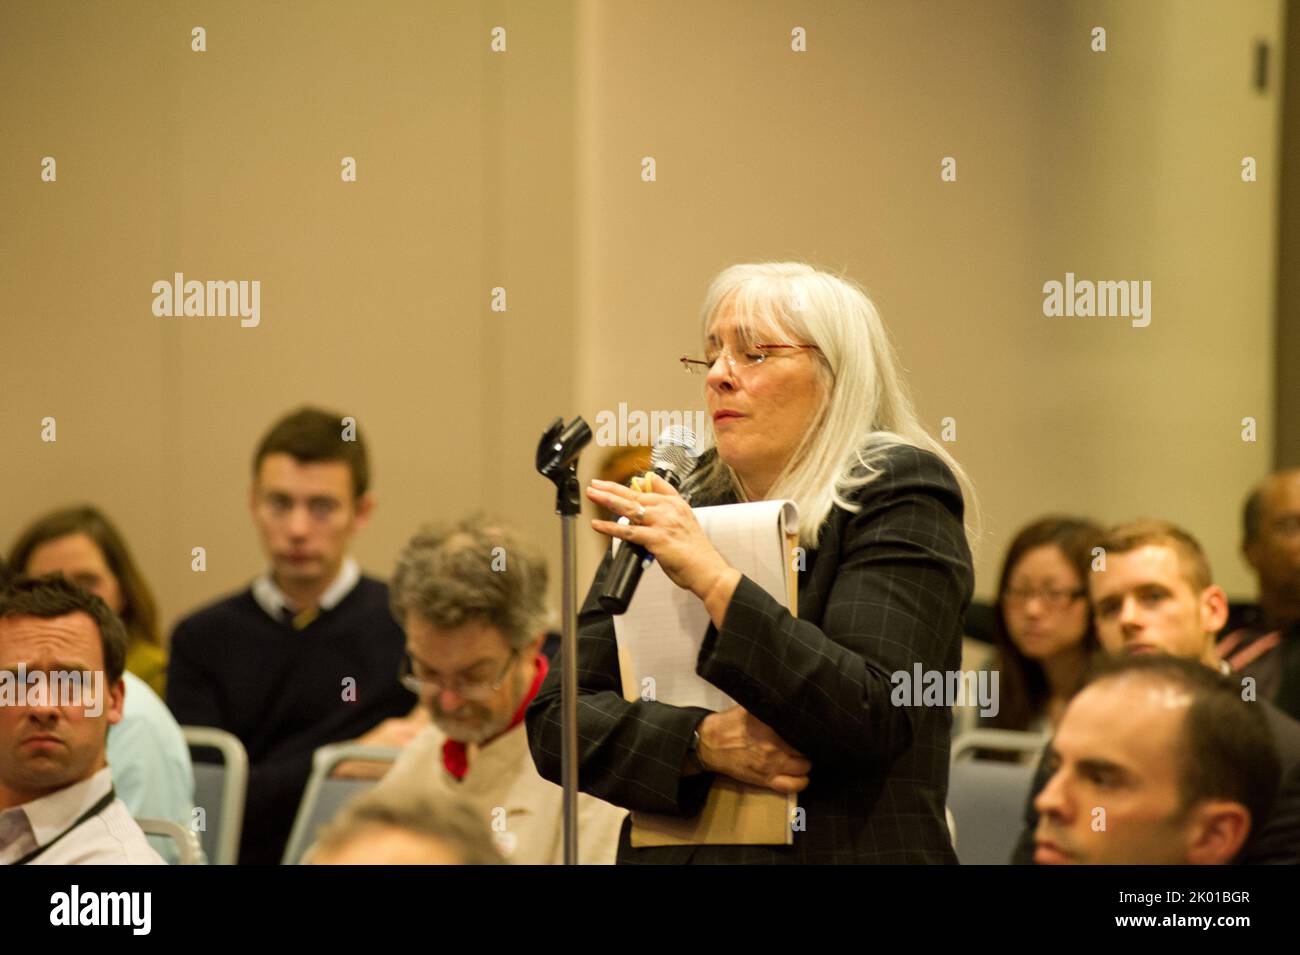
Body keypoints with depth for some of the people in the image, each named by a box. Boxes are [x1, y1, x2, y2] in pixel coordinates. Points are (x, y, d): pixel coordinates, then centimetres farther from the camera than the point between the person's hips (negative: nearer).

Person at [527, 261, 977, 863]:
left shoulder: (899, 495, -7)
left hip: (844, 849, -4)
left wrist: (713, 580, -25)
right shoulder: (670, 508, 5)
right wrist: (700, 741, -16)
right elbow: (555, 719, 1)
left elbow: (873, 720, -20)